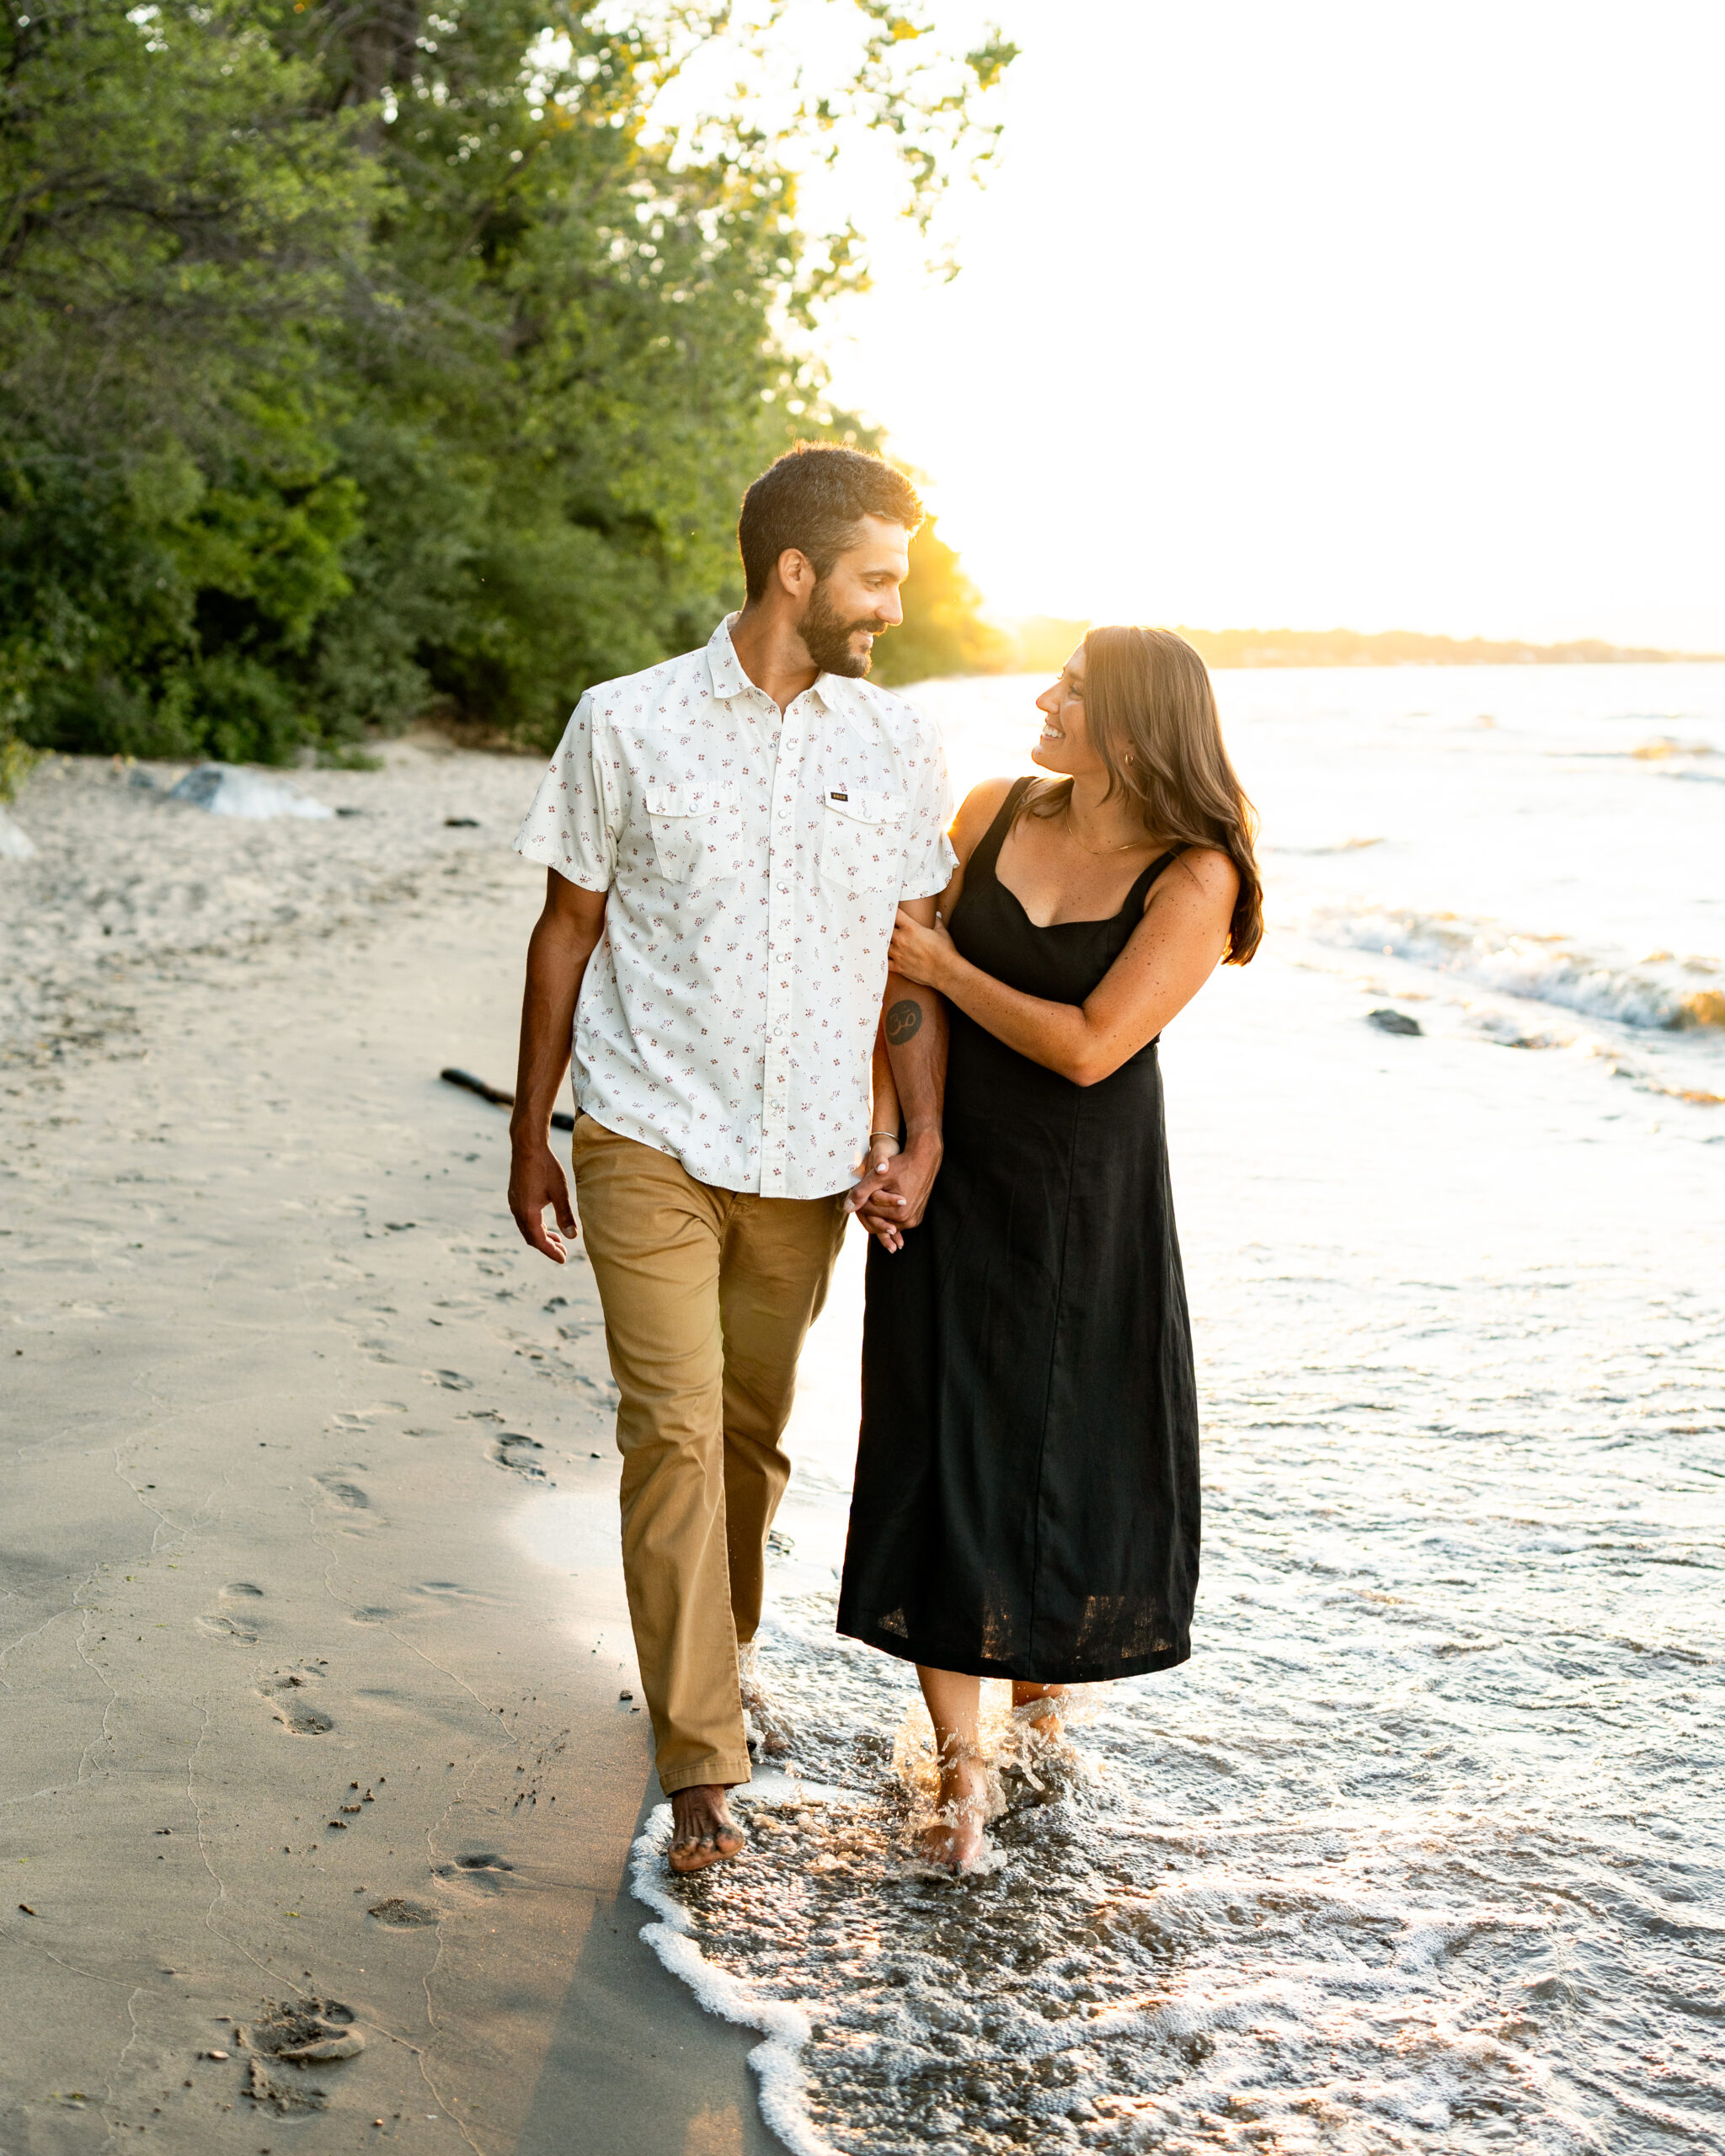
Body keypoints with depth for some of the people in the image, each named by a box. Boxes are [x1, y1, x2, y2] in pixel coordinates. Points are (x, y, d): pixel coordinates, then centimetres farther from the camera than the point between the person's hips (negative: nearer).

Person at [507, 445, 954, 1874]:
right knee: (674, 1431, -8)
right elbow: (568, 933, 4)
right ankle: (703, 1765, 0)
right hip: (651, 1141, -2)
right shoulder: (627, 725, -3)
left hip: (807, 1155, 3)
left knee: (750, 1437, 13)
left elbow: (915, 954, 7)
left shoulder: (899, 744, 4)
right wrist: (530, 1138, 6)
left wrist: (924, 1139, -1)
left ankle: (713, 1664, 38)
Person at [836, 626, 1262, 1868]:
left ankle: (1052, 1646, 43)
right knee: (941, 1450, 0)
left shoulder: (1194, 879, -14)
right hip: (955, 1178, 3)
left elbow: (1089, 1046, -20)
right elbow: (906, 966, 6)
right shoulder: (996, 812, -1)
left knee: (1078, 1443, 11)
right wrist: (883, 1127, -3)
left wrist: (949, 971, -11)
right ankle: (963, 1764, 9)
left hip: (1088, 1201, -2)